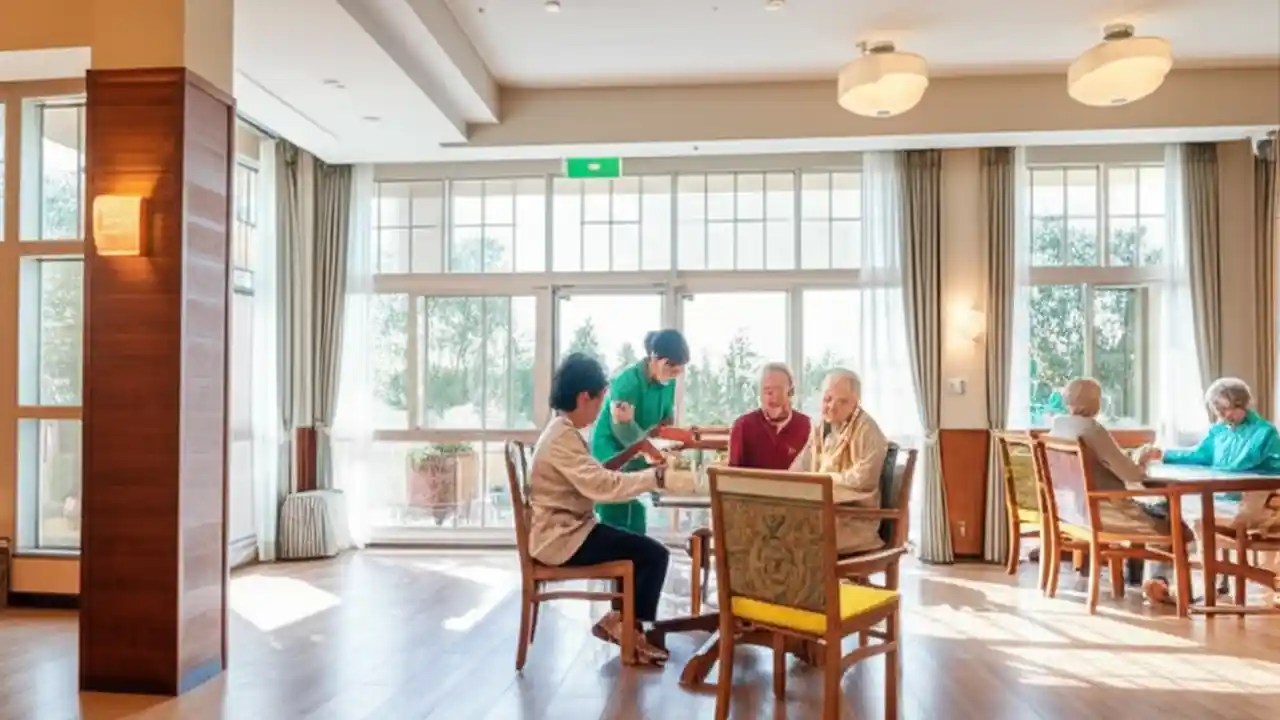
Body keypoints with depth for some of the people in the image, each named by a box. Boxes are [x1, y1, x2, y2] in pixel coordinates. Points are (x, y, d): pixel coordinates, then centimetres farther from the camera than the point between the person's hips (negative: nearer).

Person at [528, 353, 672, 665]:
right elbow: (602, 485, -31)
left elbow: (593, 476, 14)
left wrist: (633, 451, 8)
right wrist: (656, 476, -25)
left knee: (641, 548, 14)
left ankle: (620, 621, 17)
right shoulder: (563, 438, -22)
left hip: (566, 530, 11)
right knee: (654, 554, -10)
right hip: (561, 538, -11)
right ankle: (626, 625, 7)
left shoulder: (563, 431, 11)